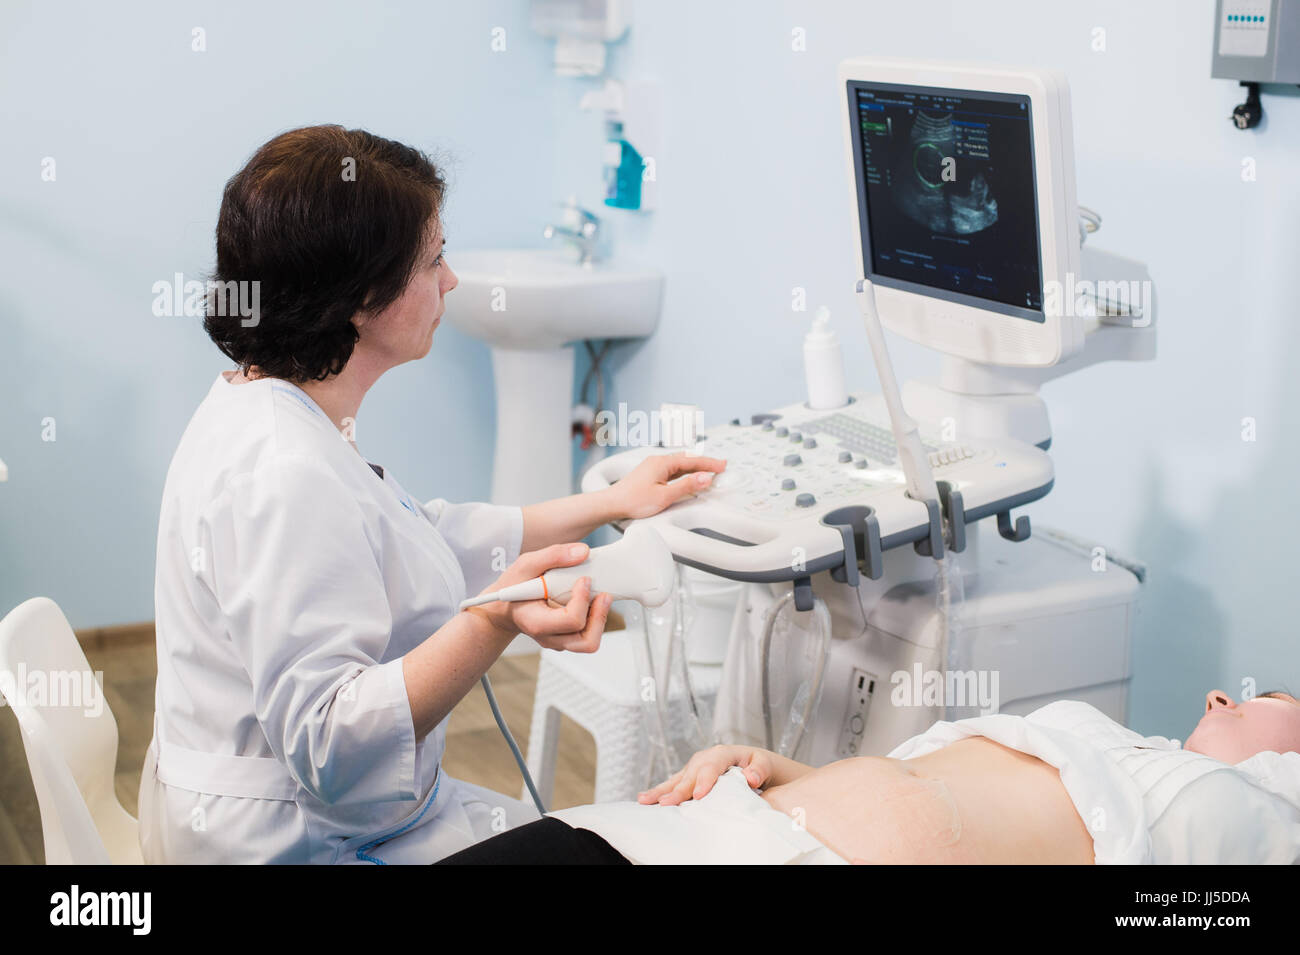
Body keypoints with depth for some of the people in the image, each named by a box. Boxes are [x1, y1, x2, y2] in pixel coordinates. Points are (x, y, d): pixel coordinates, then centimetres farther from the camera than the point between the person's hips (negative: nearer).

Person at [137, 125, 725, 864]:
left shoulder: (264, 407, 5)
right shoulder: (286, 478, -29)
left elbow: (425, 540, 18)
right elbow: (328, 744, -30)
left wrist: (612, 505, 18)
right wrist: (495, 622, -41)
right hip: (303, 843, -10)